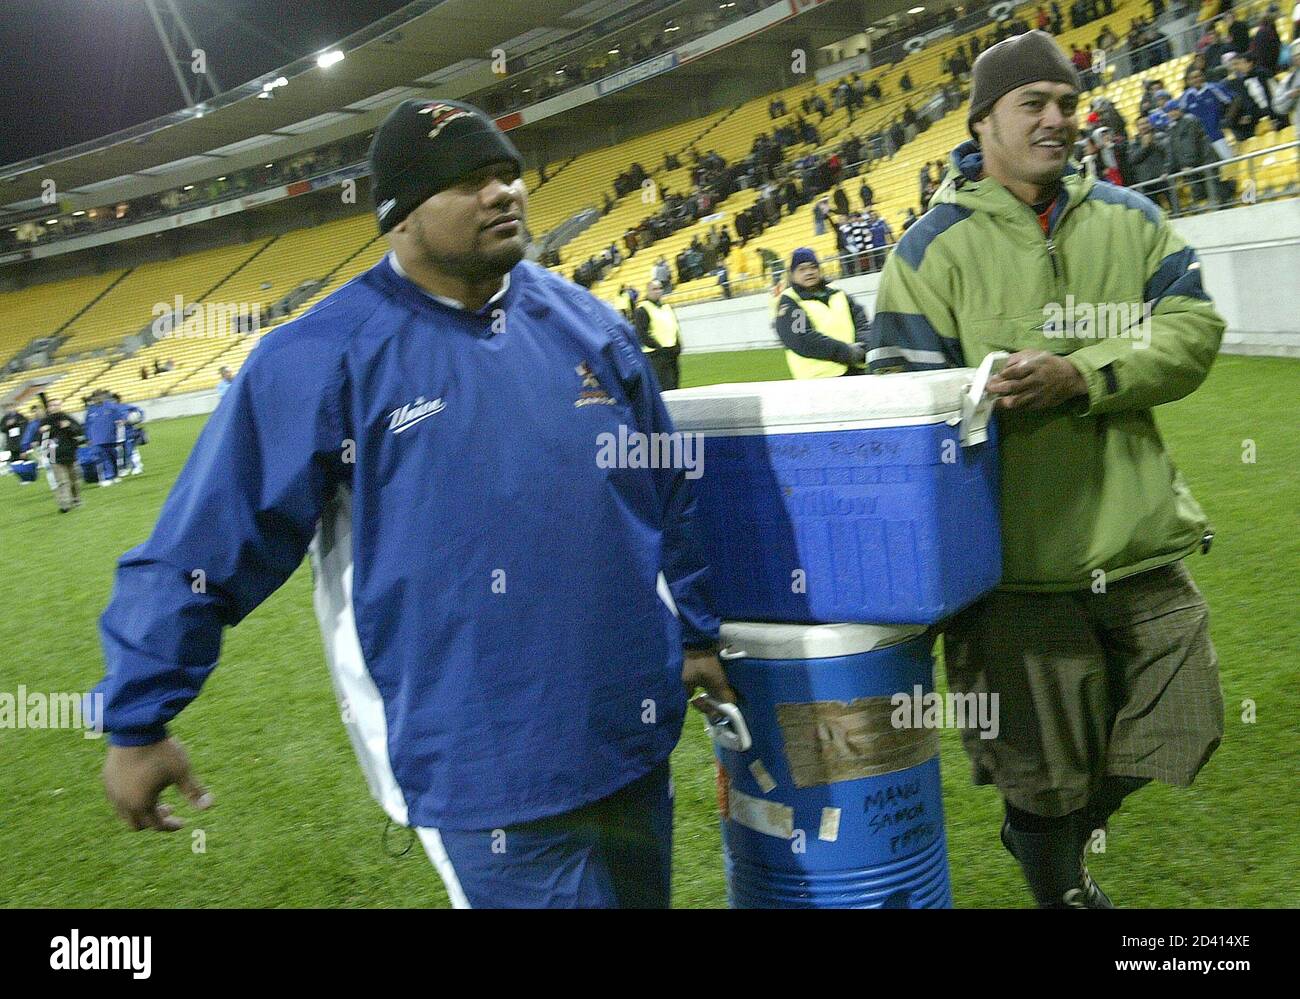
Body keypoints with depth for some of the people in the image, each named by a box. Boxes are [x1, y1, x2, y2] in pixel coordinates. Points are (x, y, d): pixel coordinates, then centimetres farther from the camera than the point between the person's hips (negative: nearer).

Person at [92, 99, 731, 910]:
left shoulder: (588, 322, 3)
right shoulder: (326, 356, -11)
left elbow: (668, 493, 14)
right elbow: (199, 550, -6)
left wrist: (694, 633, 17)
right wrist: (139, 721, -3)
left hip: (636, 736, 6)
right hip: (486, 776, -5)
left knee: (640, 895, 24)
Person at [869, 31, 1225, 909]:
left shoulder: (1132, 220, 10)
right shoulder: (933, 250, -3)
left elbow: (1193, 330, -1)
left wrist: (1080, 375, -20)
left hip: (1140, 541, 5)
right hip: (1018, 563, -4)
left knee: (1181, 733, 14)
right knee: (1047, 769, 6)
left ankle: (1063, 831, 43)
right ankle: (1058, 883, 38)